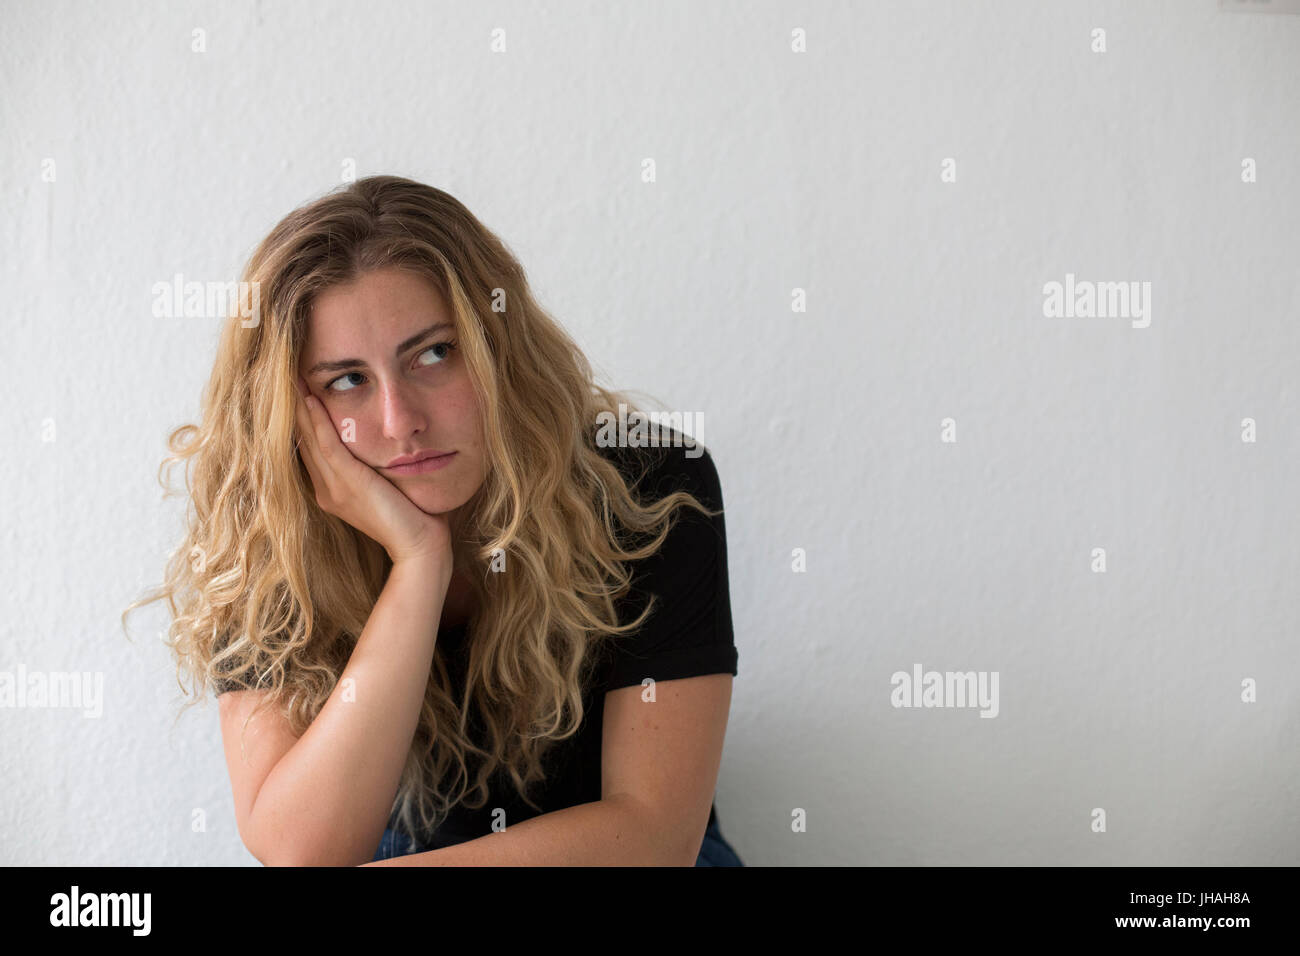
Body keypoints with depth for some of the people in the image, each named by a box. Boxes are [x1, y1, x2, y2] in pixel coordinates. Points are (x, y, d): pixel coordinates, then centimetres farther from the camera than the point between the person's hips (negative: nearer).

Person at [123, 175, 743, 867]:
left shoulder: (649, 489, -18)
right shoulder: (263, 537, -14)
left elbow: (654, 827, -21)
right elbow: (298, 849, -23)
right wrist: (420, 560, -30)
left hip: (622, 856, -1)